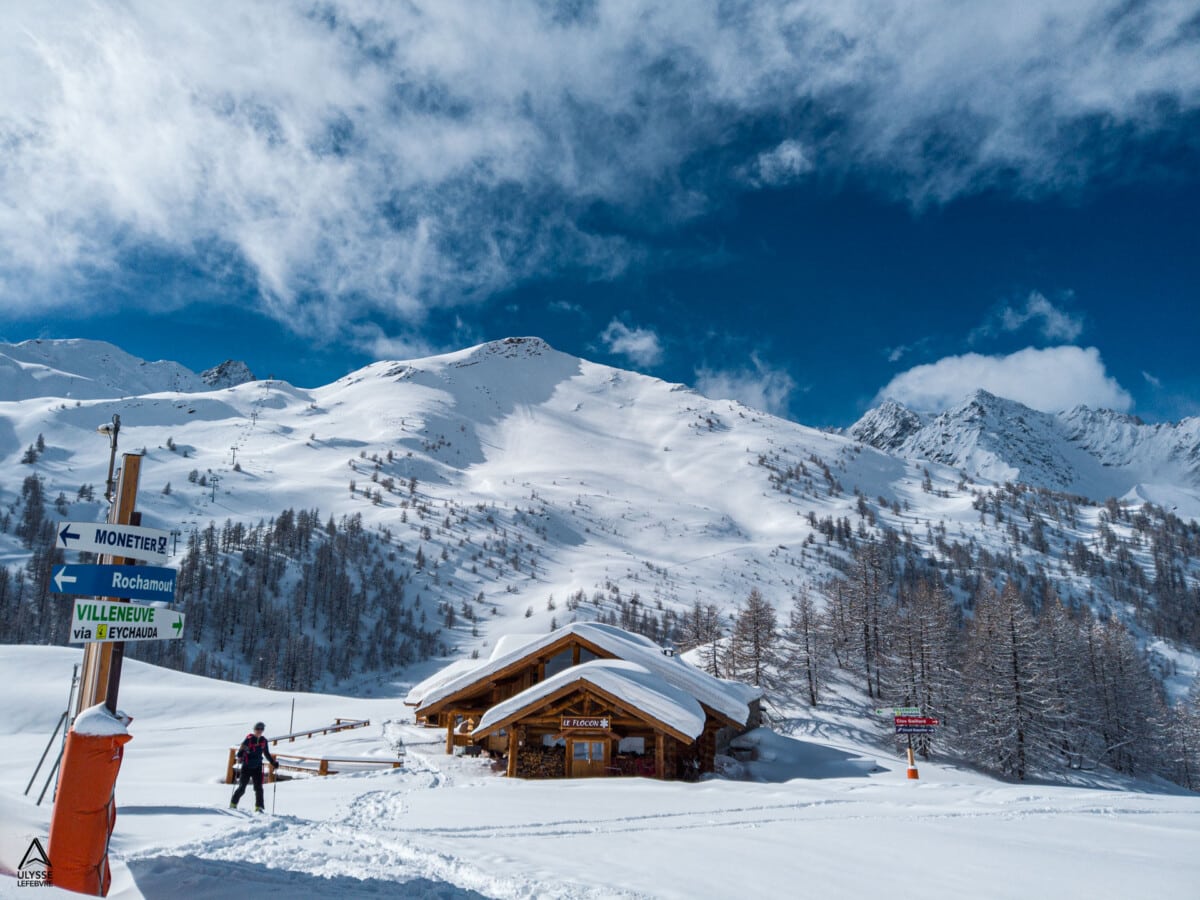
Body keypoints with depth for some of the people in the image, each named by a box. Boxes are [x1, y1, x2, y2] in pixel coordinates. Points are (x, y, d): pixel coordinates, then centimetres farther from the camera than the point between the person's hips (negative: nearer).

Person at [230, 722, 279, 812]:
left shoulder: (263, 741, 8)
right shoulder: (249, 739, -7)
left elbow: (267, 754, 19)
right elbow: (241, 750, -14)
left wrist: (274, 763, 18)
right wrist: (239, 757, -35)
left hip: (257, 767, 4)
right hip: (246, 767, -4)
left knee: (259, 788, -3)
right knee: (242, 788, 1)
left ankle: (258, 807, 2)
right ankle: (233, 804, 20)